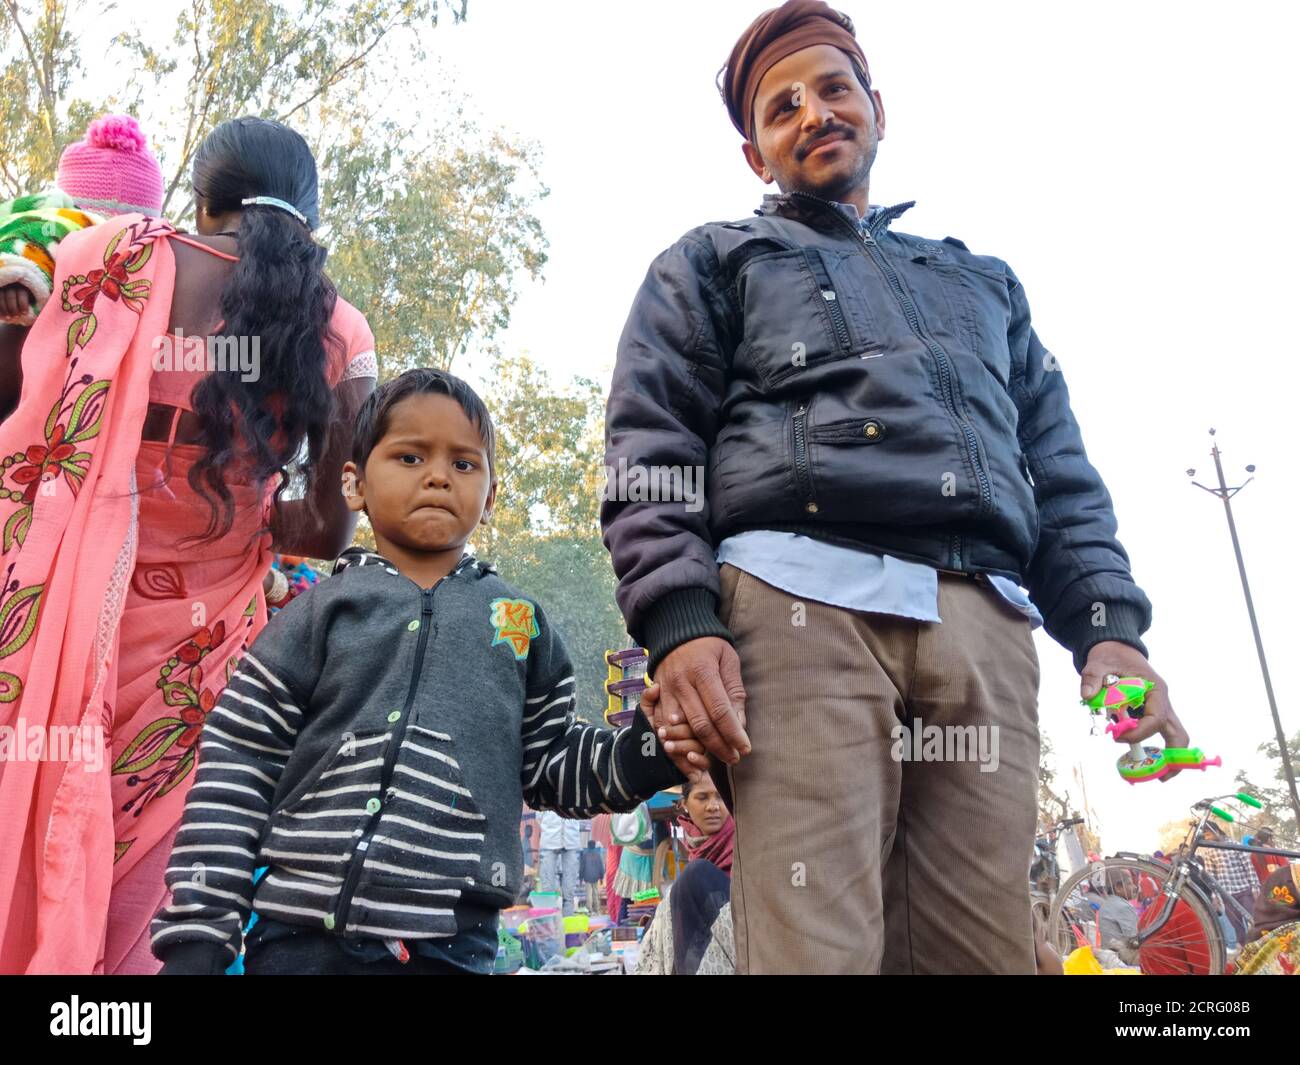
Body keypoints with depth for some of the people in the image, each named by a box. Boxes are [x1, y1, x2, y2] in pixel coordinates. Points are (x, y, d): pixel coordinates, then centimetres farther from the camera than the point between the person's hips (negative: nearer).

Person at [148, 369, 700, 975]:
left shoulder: (520, 622, 9)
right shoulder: (322, 612, 3)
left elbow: (551, 767, 13)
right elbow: (235, 772, 1)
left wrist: (651, 748, -4)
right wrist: (198, 932, -3)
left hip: (451, 945, 1)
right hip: (300, 936, -1)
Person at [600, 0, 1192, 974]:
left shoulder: (983, 281, 33)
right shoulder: (712, 264, 21)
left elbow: (1064, 475, 25)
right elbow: (649, 455, 7)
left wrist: (1111, 626, 8)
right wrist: (679, 622, -10)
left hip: (988, 628, 4)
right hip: (802, 606, -3)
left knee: (988, 946, -1)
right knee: (816, 947, -13)